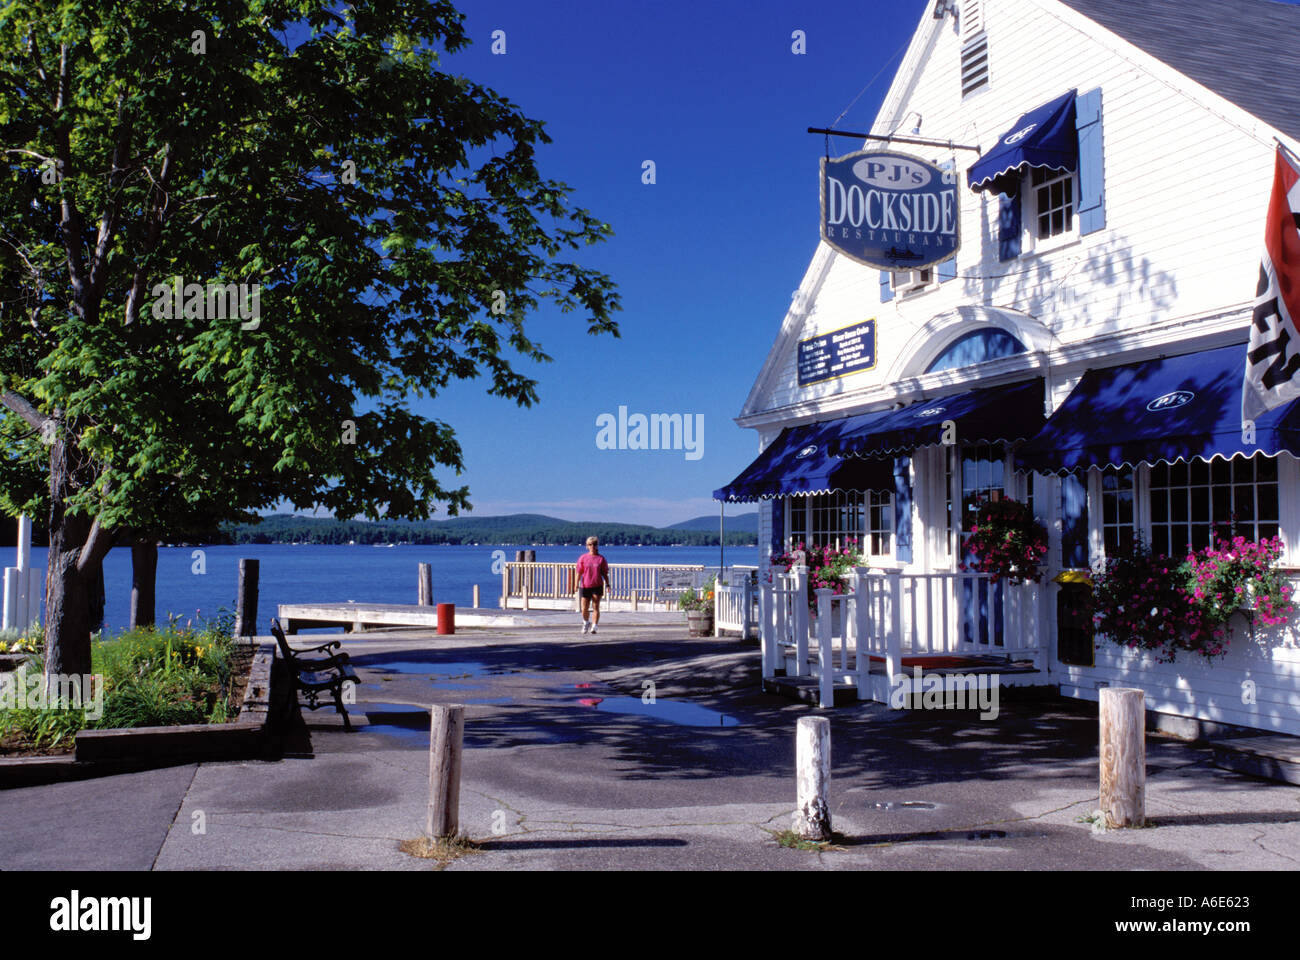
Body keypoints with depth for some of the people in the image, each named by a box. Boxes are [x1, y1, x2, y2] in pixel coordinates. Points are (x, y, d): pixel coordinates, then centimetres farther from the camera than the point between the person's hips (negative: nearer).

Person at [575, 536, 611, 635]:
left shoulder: (601, 559, 4)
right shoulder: (583, 558, 5)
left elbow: (605, 573, 6)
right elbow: (579, 572, 4)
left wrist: (607, 584, -3)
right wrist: (577, 584, -5)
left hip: (597, 586, -1)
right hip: (585, 586, 1)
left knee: (595, 607, -6)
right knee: (584, 608, 4)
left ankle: (594, 627, -8)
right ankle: (585, 623, 31)